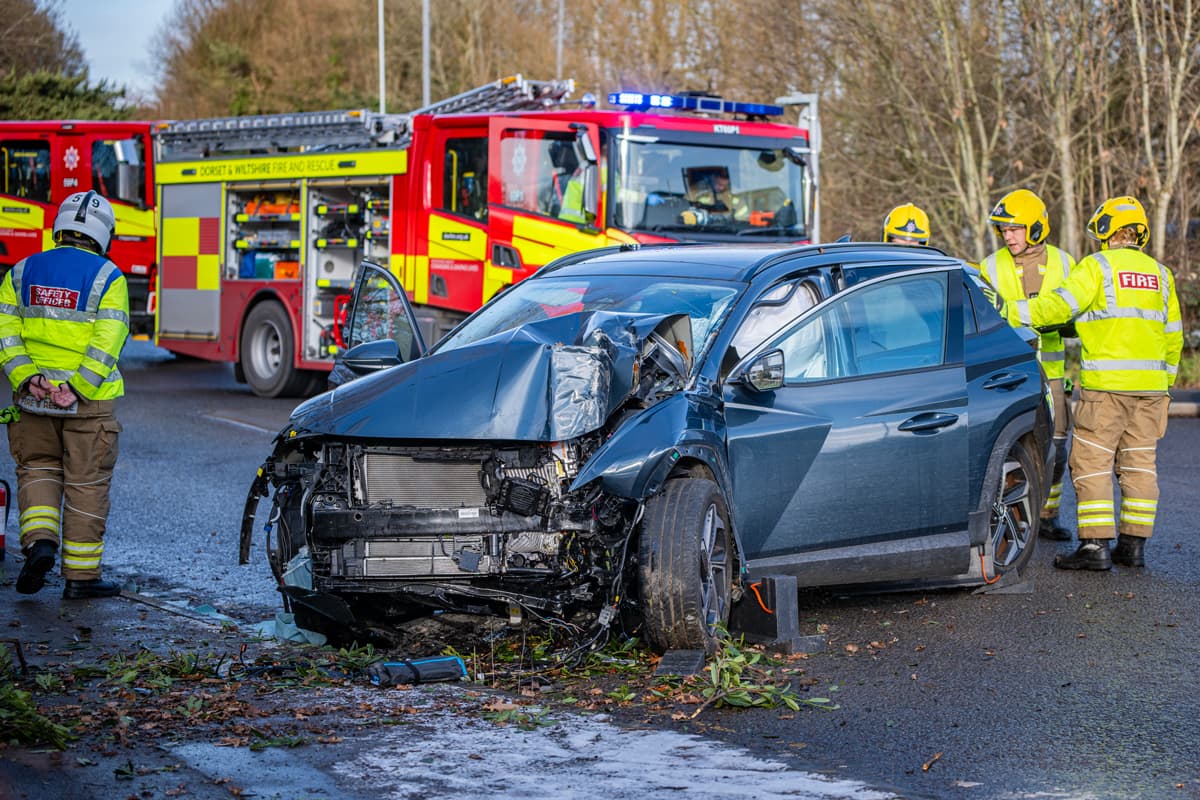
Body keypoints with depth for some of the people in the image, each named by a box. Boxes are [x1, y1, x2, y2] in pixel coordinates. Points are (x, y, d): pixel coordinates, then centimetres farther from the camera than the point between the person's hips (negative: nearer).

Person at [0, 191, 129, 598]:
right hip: (89, 401, -3)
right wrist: (78, 388, -16)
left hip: (33, 397, 3)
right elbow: (107, 342, -16)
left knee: (37, 469, 19)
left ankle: (40, 540, -4)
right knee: (87, 483, 6)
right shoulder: (107, 277, -6)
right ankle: (81, 575, 11)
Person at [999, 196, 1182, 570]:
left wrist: (1009, 312, -9)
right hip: (1149, 385, 6)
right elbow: (1172, 337, 17)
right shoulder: (1159, 273, 15)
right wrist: (1162, 385, 25)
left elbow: (1059, 306, -15)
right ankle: (1134, 544, 11)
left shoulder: (1098, 266, -4)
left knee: (1091, 461, -3)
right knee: (1139, 462, 10)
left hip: (1106, 384, -6)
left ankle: (1095, 545, -8)